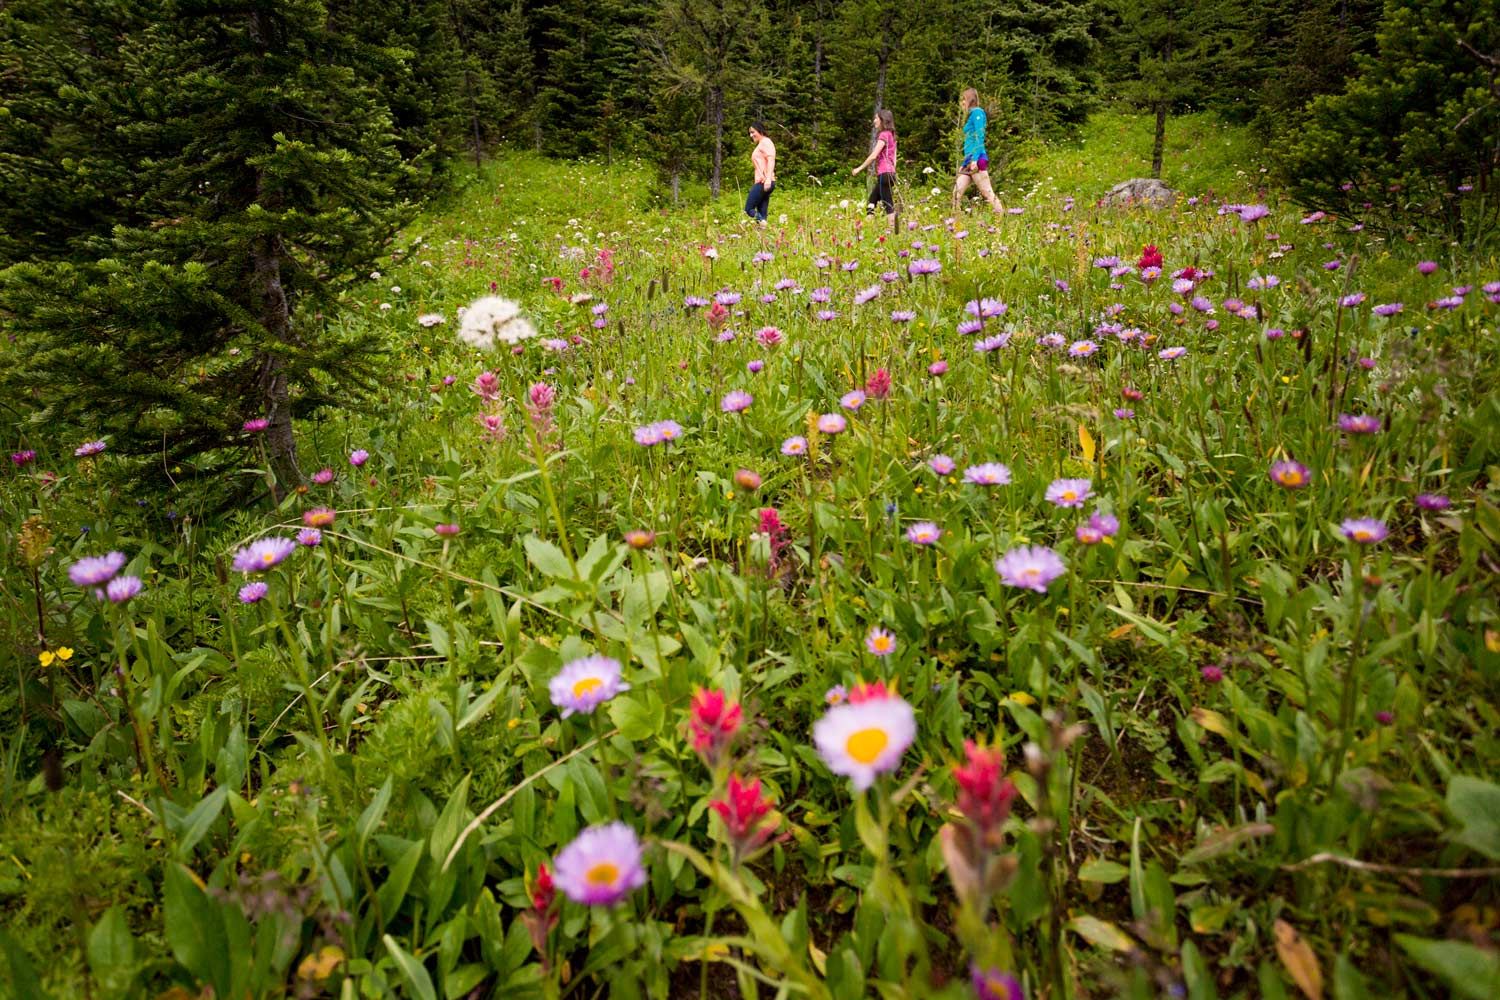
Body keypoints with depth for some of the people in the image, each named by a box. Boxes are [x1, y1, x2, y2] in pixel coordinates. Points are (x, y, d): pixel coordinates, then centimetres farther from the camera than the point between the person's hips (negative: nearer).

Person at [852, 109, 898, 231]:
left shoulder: (884, 135, -10)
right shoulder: (891, 135, 18)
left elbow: (873, 156, -15)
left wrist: (859, 168, -8)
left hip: (884, 174, -9)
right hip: (890, 174, 9)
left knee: (888, 205, -8)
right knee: (870, 204, 11)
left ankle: (893, 231, -8)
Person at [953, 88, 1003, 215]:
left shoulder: (977, 112, -2)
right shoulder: (971, 115, 23)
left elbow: (979, 137, -12)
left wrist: (975, 159, -20)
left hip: (977, 160, -9)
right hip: (969, 160, 9)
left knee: (987, 192, -11)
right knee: (957, 192, 3)